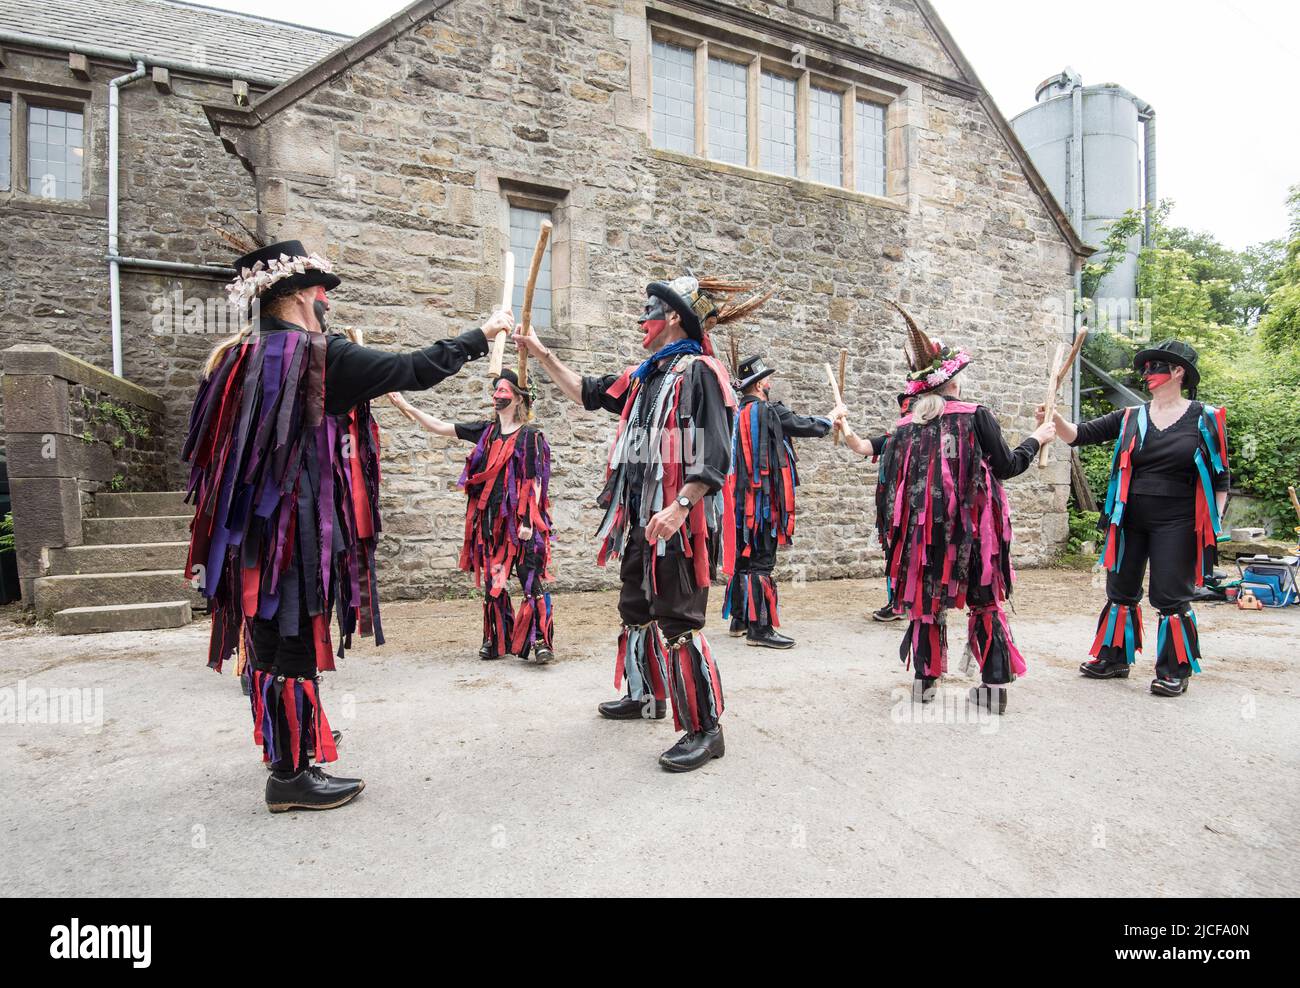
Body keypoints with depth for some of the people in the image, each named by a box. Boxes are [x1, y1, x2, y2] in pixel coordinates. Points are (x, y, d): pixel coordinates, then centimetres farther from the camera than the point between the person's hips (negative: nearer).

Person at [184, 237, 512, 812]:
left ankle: (284, 737, 40)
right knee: (297, 640, 0)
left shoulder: (238, 357, 10)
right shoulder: (321, 356, -13)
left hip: (249, 527, 9)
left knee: (270, 634, 20)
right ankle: (291, 775, 11)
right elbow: (415, 369, -11)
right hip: (298, 527, -9)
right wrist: (481, 336, 0)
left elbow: (211, 445, 18)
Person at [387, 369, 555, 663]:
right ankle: (497, 639, 21)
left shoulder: (530, 436, -4)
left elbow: (537, 482, -8)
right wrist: (406, 406, 5)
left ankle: (541, 641, -3)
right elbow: (440, 427, 12)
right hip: (491, 519, 6)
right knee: (492, 580, 11)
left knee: (531, 579, -7)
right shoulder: (486, 430, 12)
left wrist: (528, 522, -15)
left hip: (520, 520, -6)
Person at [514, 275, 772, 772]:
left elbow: (715, 454, -21)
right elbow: (589, 393, 28)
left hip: (679, 520, -10)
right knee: (636, 610, 20)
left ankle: (705, 730, 6)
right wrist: (543, 354, 26)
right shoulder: (645, 376, 16)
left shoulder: (698, 371, -11)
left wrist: (679, 507, -30)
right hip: (642, 520, 10)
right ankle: (647, 695, 40)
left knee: (678, 623, -7)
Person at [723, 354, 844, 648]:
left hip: (741, 499, 8)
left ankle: (739, 620, 23)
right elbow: (808, 427, -4)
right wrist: (833, 415, 13)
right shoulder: (769, 411, -11)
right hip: (763, 499, -8)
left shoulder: (738, 414, 11)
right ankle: (760, 627, -1)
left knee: (744, 558, 14)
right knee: (761, 561, -5)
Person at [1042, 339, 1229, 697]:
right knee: (1120, 592, 11)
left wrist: (1215, 522, -2)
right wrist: (1055, 418, -23)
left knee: (1171, 597, 1)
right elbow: (1079, 435, -4)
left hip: (1176, 523, -3)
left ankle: (1175, 671, 17)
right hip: (1129, 520, 4)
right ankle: (1114, 658, 25)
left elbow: (1220, 476, 3)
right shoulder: (1130, 419, 5)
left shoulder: (1206, 419, -1)